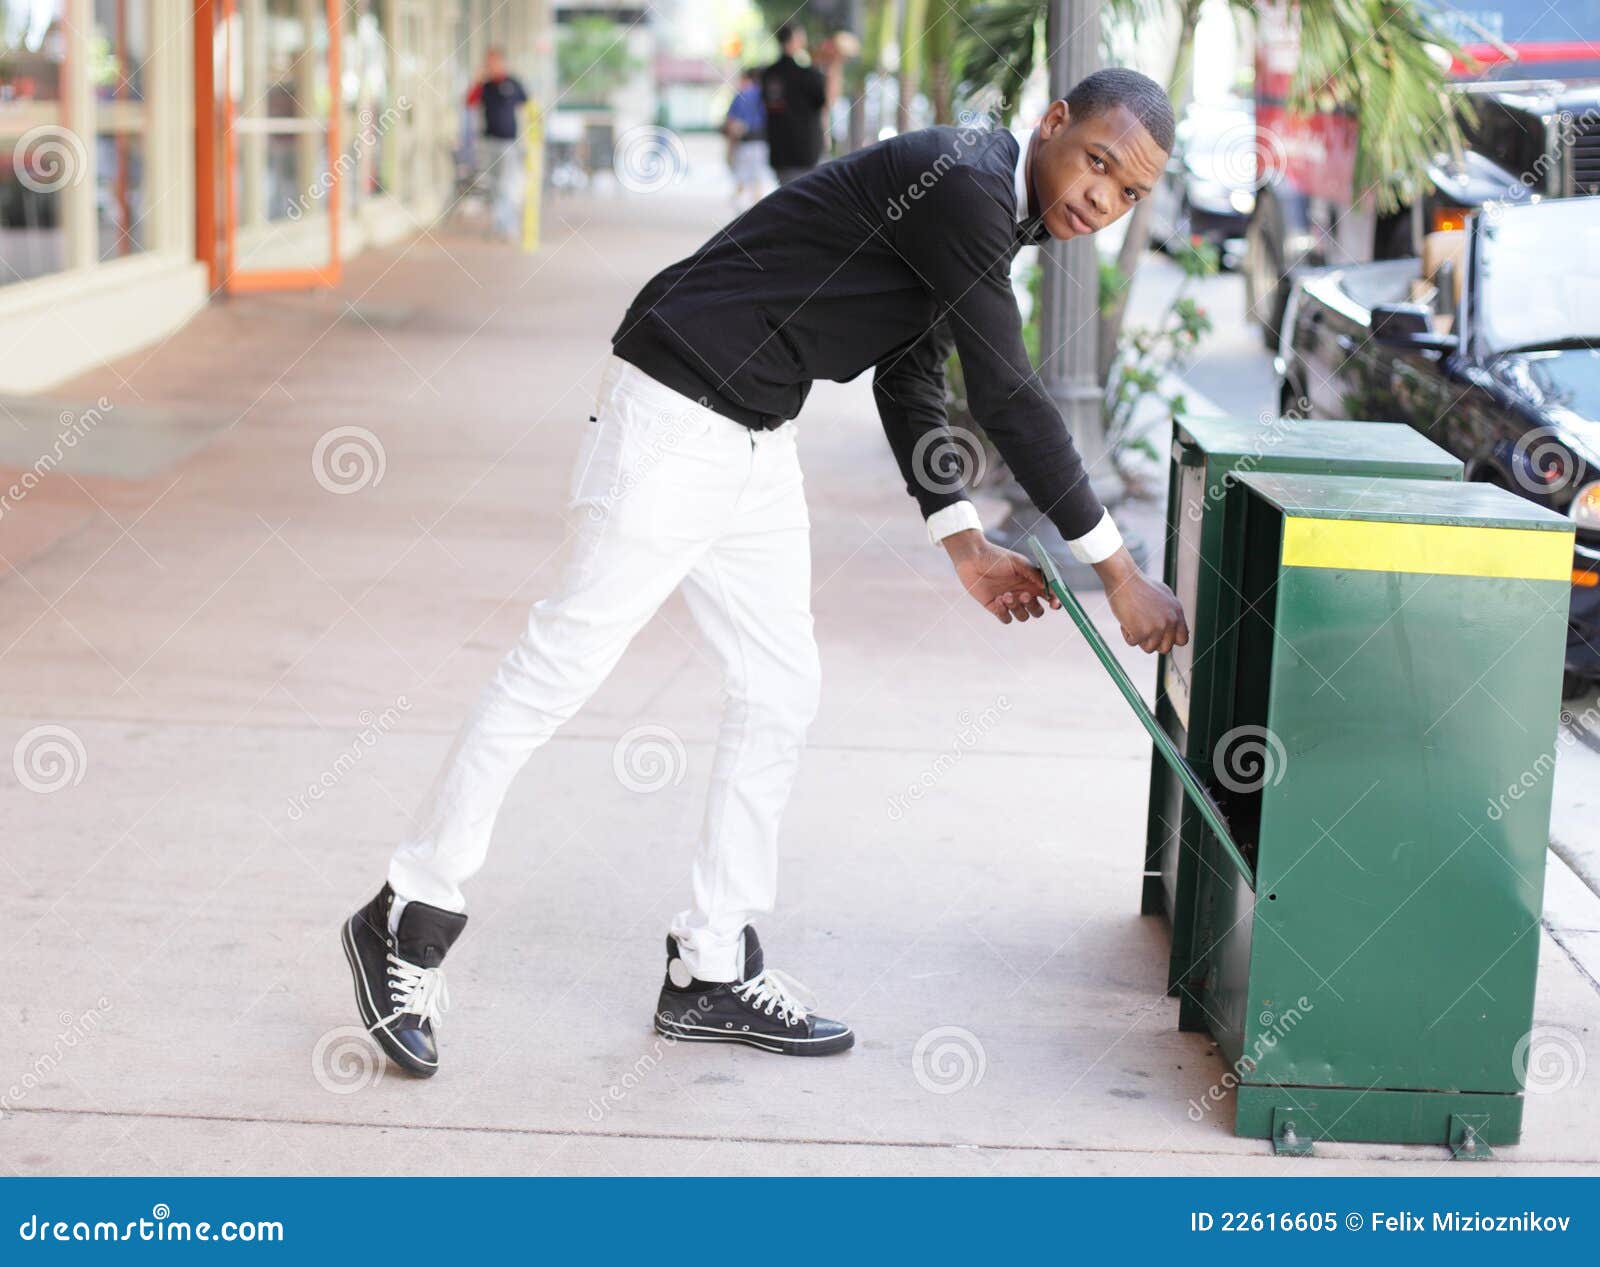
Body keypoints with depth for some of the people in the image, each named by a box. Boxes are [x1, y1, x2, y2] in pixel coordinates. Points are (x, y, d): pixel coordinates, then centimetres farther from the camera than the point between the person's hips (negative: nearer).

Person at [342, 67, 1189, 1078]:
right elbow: (1009, 401, -19)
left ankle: (714, 973, 16)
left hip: (757, 442, 10)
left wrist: (966, 547, 10)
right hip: (678, 415, -10)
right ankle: (408, 919, 9)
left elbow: (911, 386, 18)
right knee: (563, 666, -4)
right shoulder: (959, 187, -18)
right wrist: (1120, 574, -13)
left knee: (781, 689, 8)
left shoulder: (984, 210, 13)